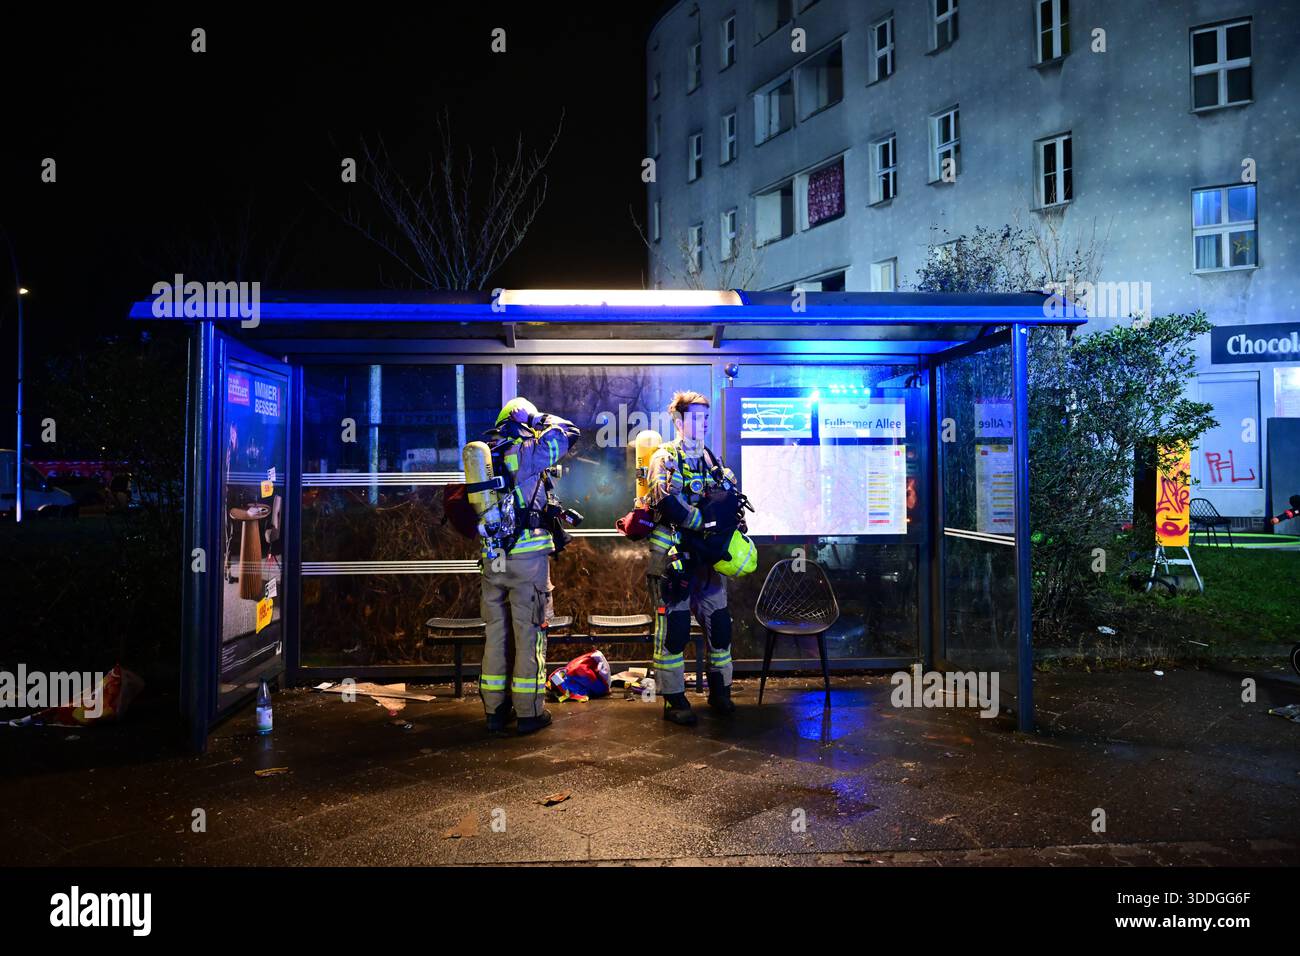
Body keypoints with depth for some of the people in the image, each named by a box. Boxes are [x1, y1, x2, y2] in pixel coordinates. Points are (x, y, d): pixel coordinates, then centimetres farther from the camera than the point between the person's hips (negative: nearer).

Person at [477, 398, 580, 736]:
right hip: (528, 557, -5)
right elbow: (568, 432, 4)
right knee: (529, 633, 3)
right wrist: (543, 420, 20)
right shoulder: (526, 452, -7)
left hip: (491, 557, 5)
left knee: (496, 632, 12)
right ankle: (529, 711, 8)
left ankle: (495, 710, 19)